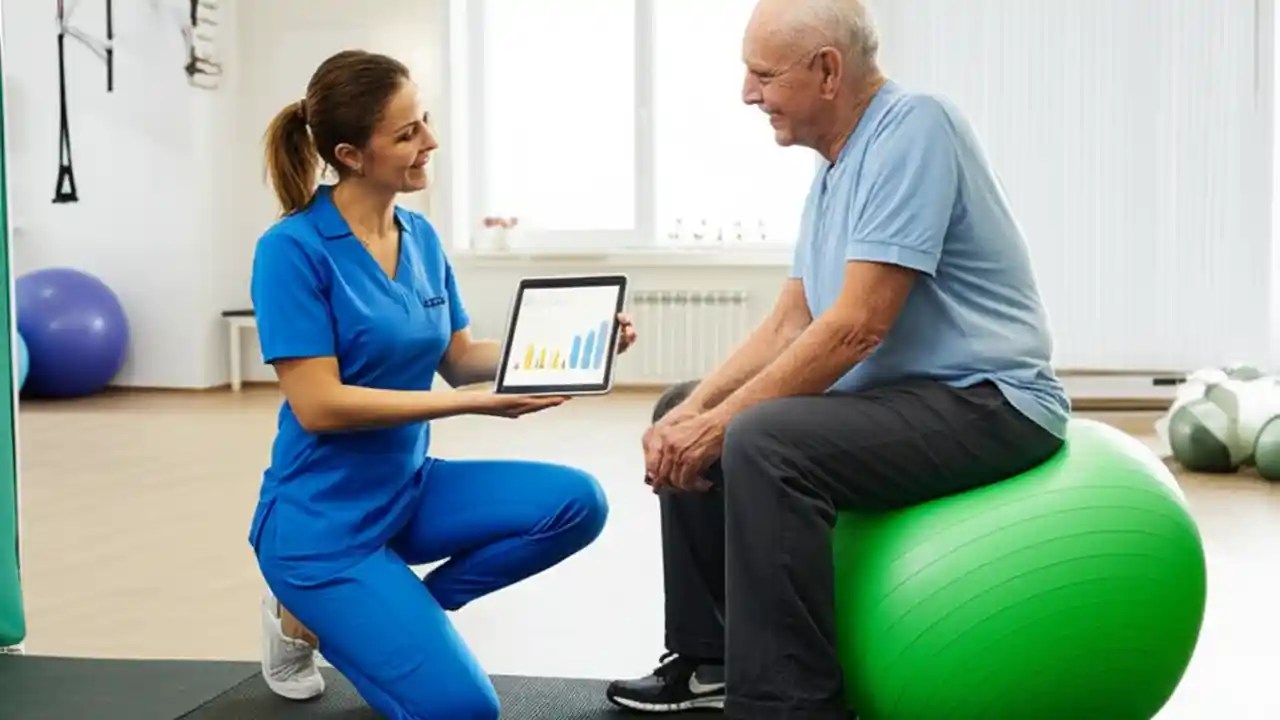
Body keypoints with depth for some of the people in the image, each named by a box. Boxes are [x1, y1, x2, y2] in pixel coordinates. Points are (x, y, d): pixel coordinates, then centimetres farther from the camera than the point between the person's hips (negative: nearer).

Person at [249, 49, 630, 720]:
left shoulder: (420, 236, 3)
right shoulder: (293, 249, -19)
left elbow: (462, 359, 9)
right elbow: (318, 406, -23)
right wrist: (473, 404, -25)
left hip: (410, 489, 7)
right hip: (322, 517, -7)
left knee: (576, 502, -13)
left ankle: (395, 614, 5)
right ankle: (306, 616, 11)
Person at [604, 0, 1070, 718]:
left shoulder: (912, 127, -18)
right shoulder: (837, 166, 12)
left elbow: (859, 324, -25)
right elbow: (789, 323, 10)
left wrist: (724, 419, -19)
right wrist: (695, 410, -4)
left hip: (986, 403, -10)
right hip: (901, 393, 10)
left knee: (765, 442, -32)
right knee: (681, 411, 12)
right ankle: (710, 658, 19)